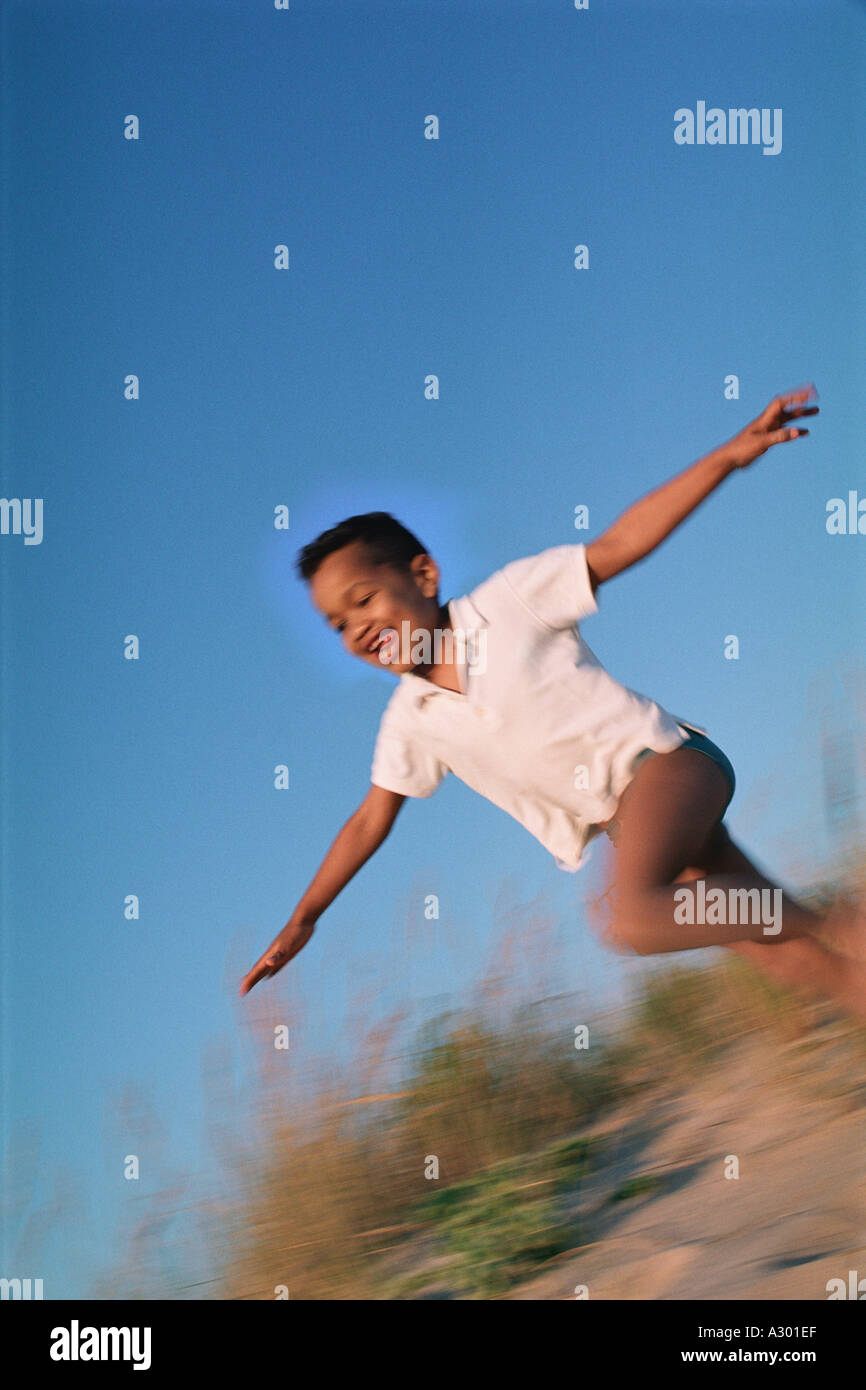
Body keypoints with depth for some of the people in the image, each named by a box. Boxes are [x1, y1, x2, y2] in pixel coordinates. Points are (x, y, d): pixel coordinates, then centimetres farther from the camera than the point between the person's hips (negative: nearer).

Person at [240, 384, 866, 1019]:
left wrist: (729, 455, -16)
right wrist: (303, 919, 16)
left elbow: (616, 545, -10)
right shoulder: (411, 719, 9)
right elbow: (370, 821, 17)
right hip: (624, 821, 6)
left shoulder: (508, 599, -6)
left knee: (635, 918, -32)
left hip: (663, 756, -6)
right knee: (775, 948, -5)